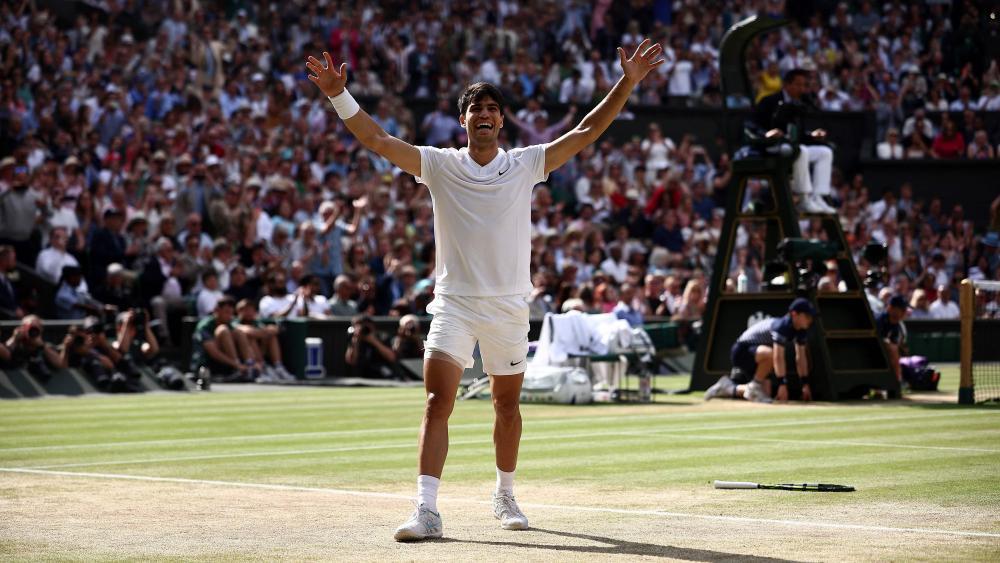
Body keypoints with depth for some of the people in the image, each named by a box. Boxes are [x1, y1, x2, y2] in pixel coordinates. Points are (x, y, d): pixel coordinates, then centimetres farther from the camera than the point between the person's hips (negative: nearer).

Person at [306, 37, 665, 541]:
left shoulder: (526, 165, 3)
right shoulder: (439, 164, 1)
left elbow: (586, 131, 2)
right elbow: (378, 141, -5)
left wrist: (627, 84, -6)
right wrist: (338, 95, -16)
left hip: (508, 306, 2)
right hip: (453, 304, -2)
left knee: (507, 405, 13)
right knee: (438, 402, -15)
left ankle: (505, 496, 34)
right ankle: (427, 511, -19)